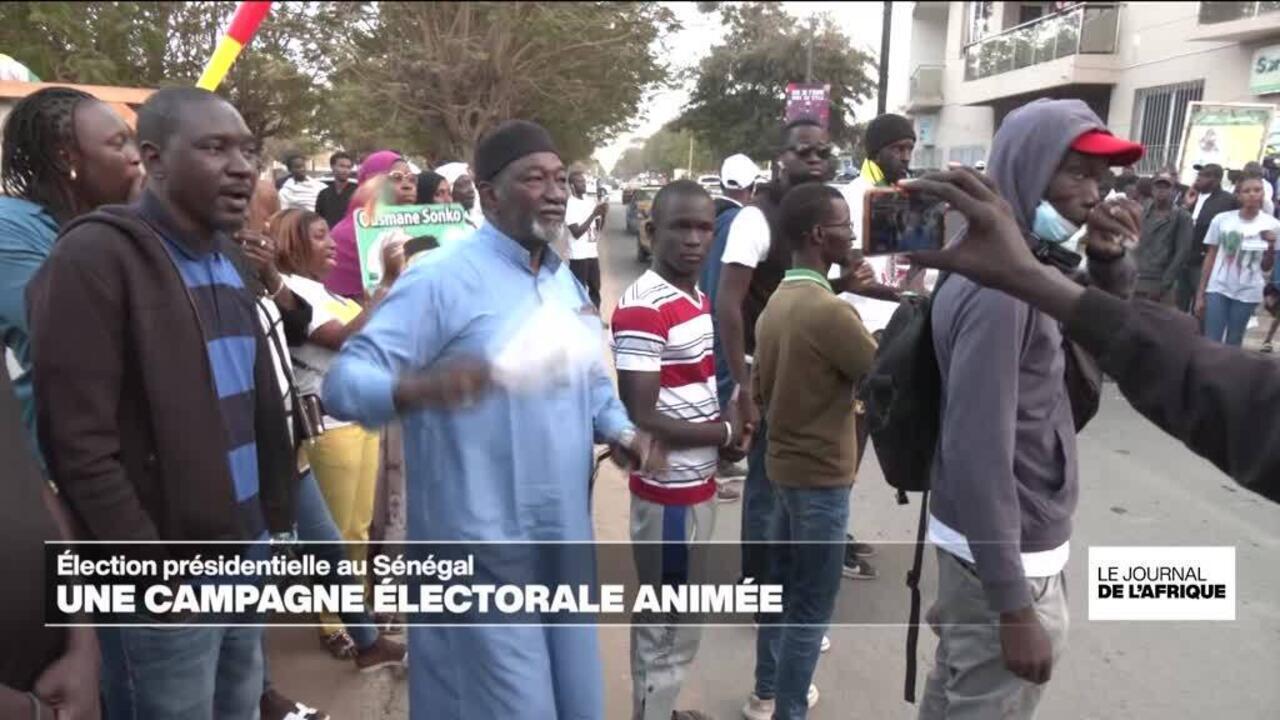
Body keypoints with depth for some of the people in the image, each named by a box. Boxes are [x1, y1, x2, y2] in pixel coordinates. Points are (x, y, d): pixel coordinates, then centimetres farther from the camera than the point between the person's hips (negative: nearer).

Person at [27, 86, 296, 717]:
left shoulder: (225, 258, 11)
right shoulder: (96, 257, -14)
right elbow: (79, 444, -18)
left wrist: (274, 521, 11)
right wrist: (152, 568, -15)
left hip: (244, 557, 7)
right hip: (167, 577, -7)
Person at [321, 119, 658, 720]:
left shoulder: (566, 281, 11)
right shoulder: (442, 278, -14)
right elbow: (344, 379, -20)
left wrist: (620, 432, 2)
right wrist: (420, 389, -41)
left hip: (566, 538, 8)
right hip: (483, 548, -7)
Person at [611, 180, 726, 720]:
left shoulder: (698, 297, 7)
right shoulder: (642, 309, -22)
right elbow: (642, 421, -25)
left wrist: (729, 416, 0)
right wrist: (726, 432, -14)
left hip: (695, 481, 9)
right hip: (670, 490, -9)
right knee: (667, 624, 6)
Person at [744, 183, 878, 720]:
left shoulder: (775, 304, 5)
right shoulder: (829, 310, -23)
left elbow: (759, 390, 12)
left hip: (785, 462, 9)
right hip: (822, 473, -9)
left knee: (781, 584, 20)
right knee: (811, 606, 3)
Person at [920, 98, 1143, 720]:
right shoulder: (998, 286, -23)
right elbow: (978, 454, -28)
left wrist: (1107, 259, 0)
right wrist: (1016, 607, -24)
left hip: (993, 540, 10)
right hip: (1004, 555, -9)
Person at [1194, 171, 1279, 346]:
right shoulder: (1221, 219, -2)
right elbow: (1210, 257, 4)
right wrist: (1200, 294, 2)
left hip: (1247, 293, 1)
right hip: (1218, 288, -1)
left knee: (1233, 343, 10)